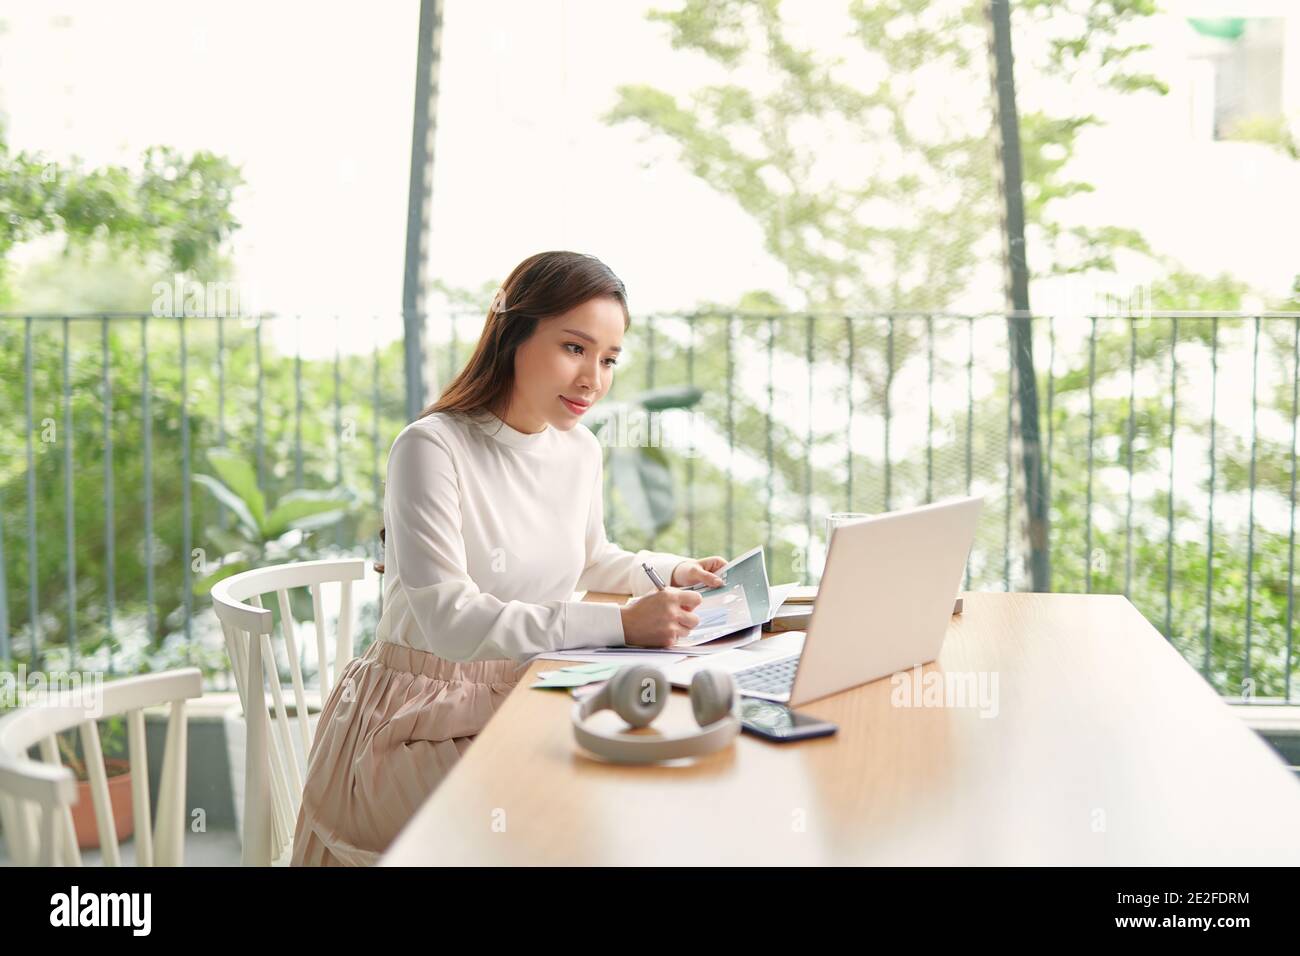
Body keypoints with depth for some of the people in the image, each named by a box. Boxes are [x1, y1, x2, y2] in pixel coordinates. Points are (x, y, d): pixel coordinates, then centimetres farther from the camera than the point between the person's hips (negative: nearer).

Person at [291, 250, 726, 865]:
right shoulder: (432, 448, -18)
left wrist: (671, 572, 4)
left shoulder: (581, 451, 4)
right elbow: (448, 619, -27)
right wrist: (619, 623, -32)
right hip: (429, 718, -6)